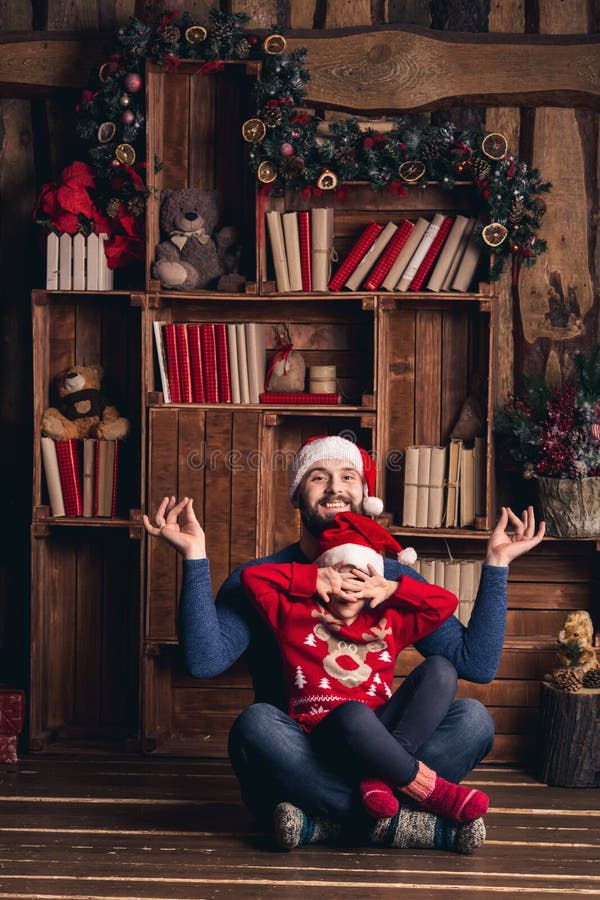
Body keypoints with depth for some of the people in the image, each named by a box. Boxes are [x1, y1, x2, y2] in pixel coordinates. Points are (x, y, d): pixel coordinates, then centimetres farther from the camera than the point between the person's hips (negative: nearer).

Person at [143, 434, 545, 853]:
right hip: (289, 770, -2)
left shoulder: (396, 579, 8)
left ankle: (327, 820, -25)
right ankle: (393, 822, -26)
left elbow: (477, 664, -2)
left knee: (472, 717, -20)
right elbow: (204, 661, -17)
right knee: (256, 723, -34)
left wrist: (497, 563, -5)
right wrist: (195, 557, -20)